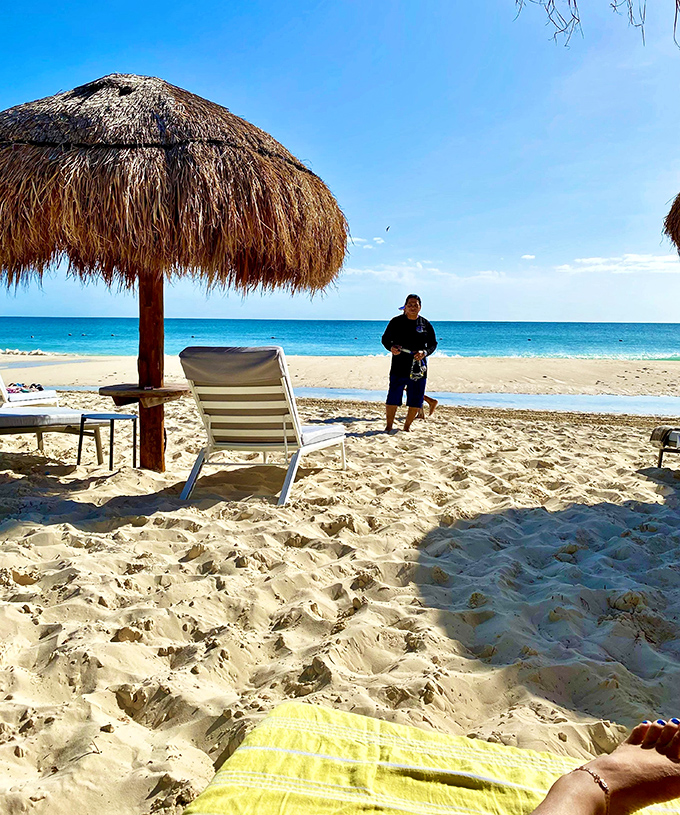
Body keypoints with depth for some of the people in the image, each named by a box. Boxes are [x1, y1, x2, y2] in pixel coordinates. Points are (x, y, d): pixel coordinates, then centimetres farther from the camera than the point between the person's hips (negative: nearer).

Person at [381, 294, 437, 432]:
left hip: (419, 367, 2)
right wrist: (391, 348, -13)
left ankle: (407, 426, 22)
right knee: (393, 399, -3)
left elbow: (433, 344, 12)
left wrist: (425, 352, -9)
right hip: (399, 366, -2)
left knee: (416, 400, 5)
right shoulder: (396, 322, 3)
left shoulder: (425, 324, 8)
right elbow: (385, 339, 9)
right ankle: (389, 426, 14)